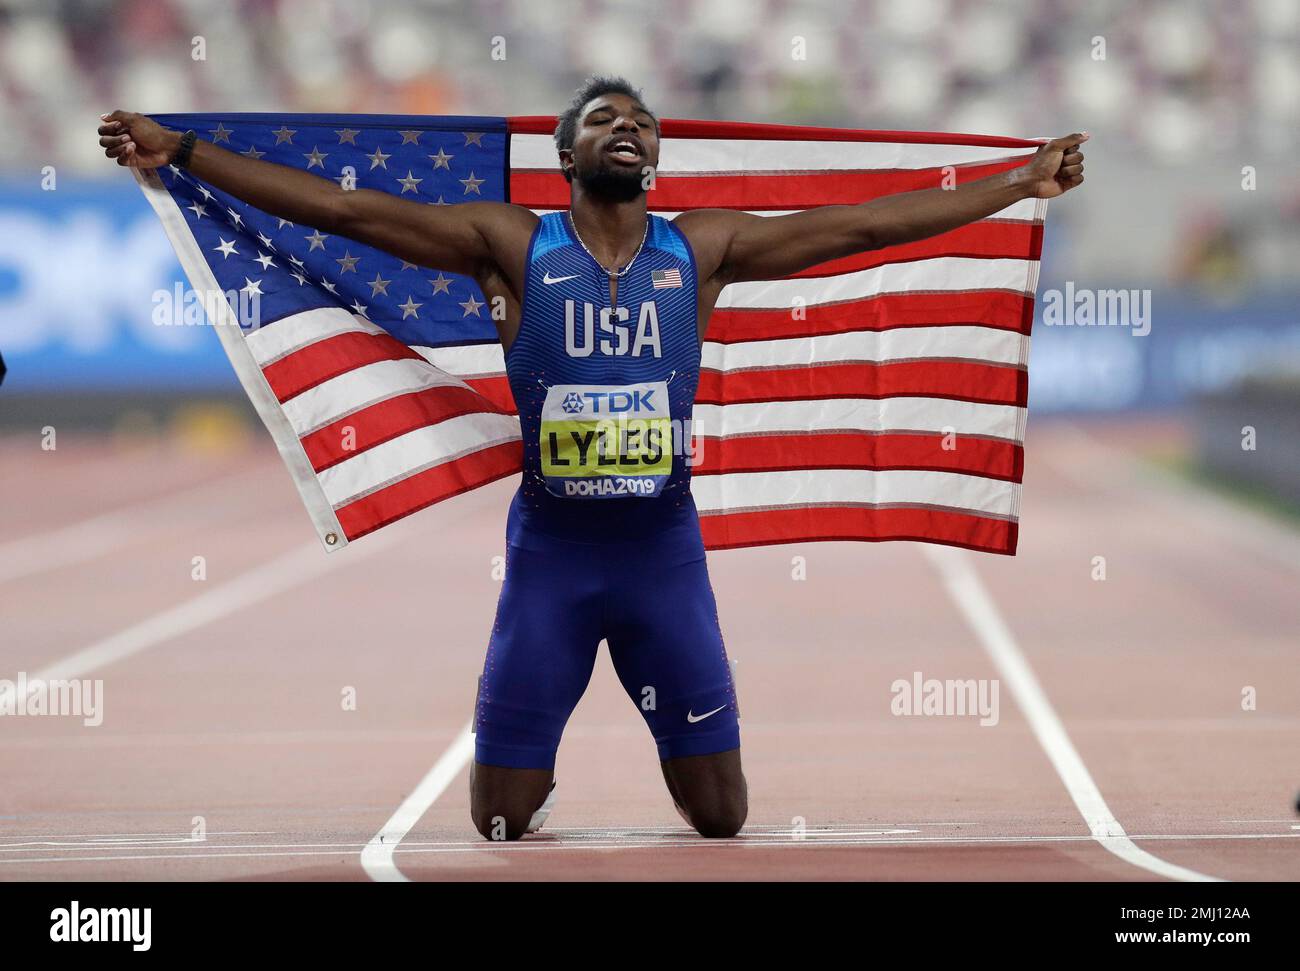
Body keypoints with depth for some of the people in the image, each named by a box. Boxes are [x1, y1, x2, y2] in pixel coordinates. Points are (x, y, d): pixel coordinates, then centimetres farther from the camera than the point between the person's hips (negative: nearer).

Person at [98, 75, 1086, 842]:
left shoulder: (702, 247, 0)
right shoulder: (513, 244, -5)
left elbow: (865, 225, 1)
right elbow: (344, 207, -10)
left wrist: (1019, 184, 1)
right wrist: (181, 151, -15)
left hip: (664, 547, 1)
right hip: (549, 547, -1)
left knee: (721, 815, 5)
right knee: (500, 819, 3)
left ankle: (675, 761, 41)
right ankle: (544, 777, 40)